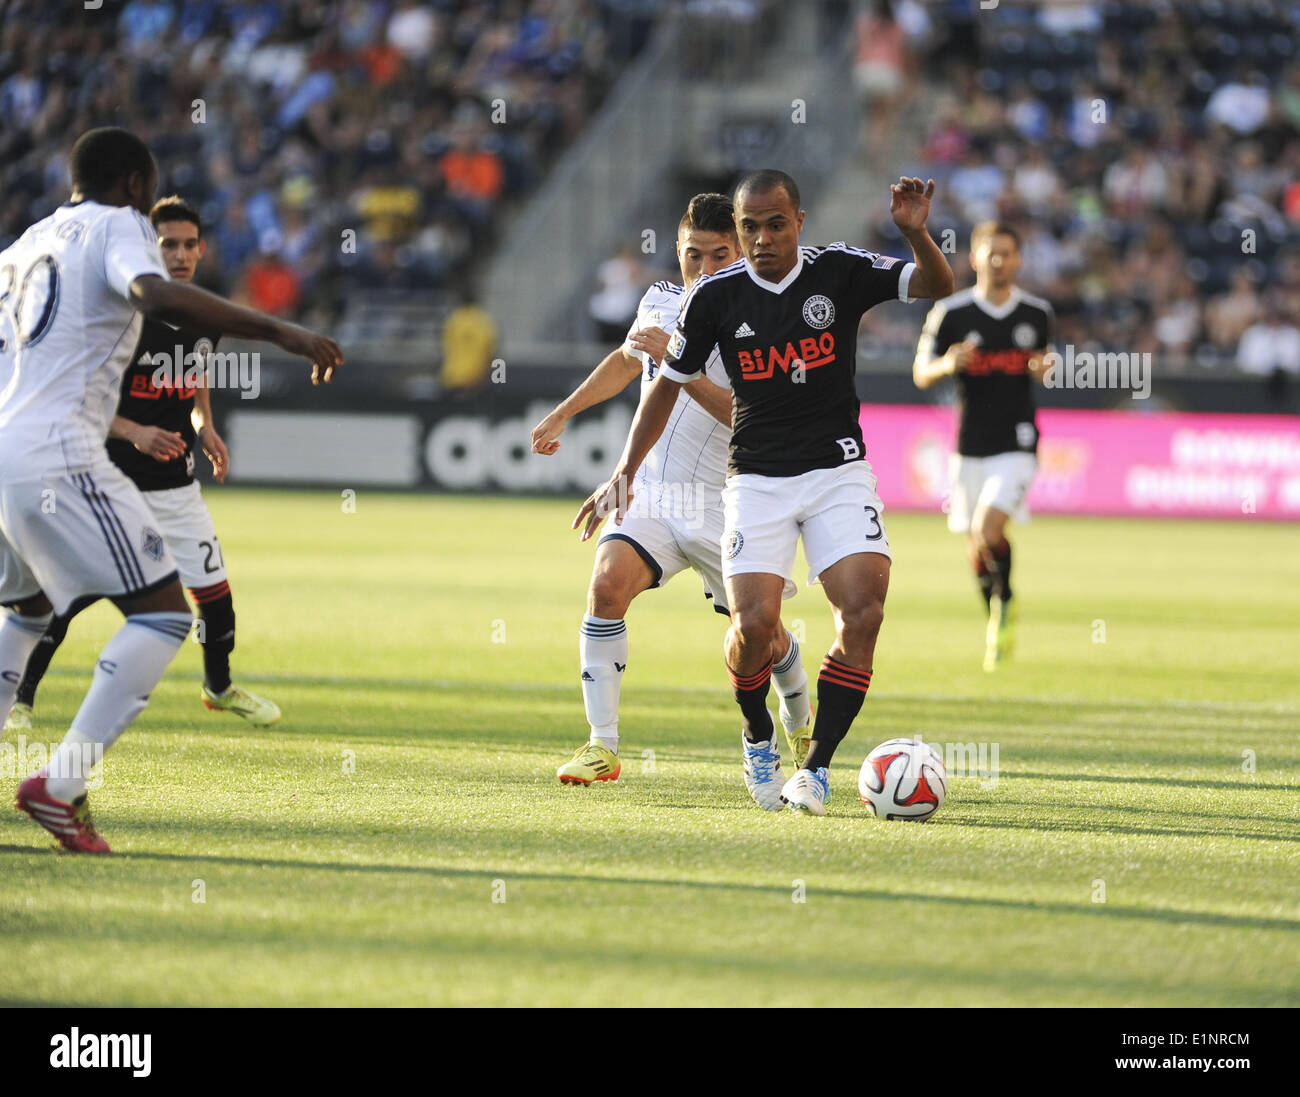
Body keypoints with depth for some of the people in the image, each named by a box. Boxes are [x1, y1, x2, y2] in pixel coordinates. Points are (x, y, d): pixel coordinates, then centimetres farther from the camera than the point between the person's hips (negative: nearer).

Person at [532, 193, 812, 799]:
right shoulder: (661, 300, 5)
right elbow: (626, 358, 28)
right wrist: (562, 414, 29)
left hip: (726, 504, -3)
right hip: (651, 492, 3)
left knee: (764, 639, 6)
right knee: (608, 583, -24)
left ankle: (800, 722, 42)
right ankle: (602, 747, -19)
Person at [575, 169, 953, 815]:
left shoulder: (840, 272, -3)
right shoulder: (716, 295, -3)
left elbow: (937, 287, -9)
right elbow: (670, 383, 8)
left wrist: (915, 233, -30)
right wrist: (624, 474, 3)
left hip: (838, 471, 0)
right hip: (756, 478, 0)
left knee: (864, 610, -18)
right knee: (754, 624, -18)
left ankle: (816, 767, -5)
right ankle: (758, 738, 14)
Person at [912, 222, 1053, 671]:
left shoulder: (1038, 313, 3)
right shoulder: (950, 312, -3)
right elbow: (921, 373, 2)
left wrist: (1044, 368, -5)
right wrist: (946, 366, -20)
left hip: (1017, 444, -1)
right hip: (970, 446, 1)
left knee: (989, 531, -21)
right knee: (976, 547, 8)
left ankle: (1005, 600, 5)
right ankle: (997, 618, 32)